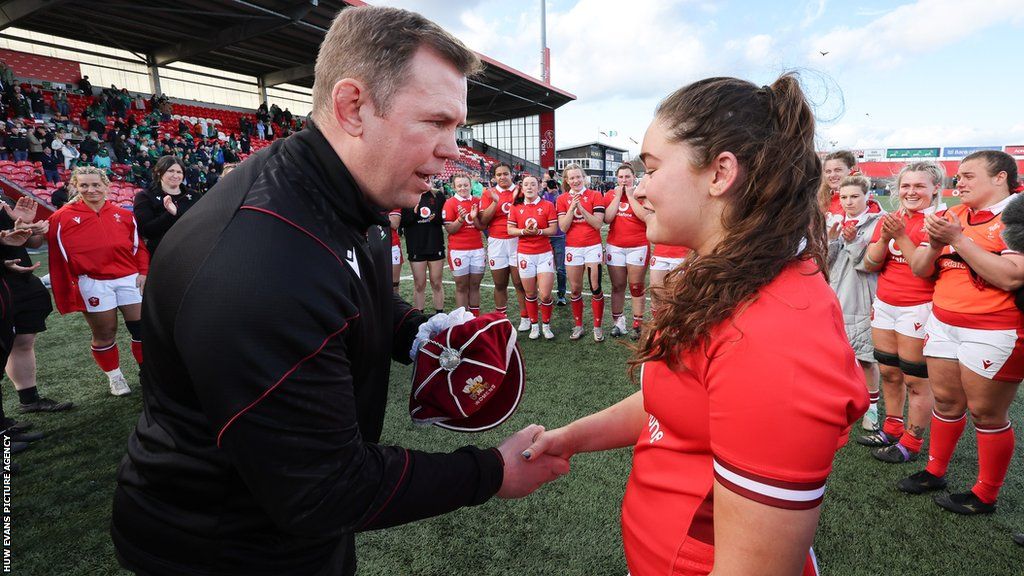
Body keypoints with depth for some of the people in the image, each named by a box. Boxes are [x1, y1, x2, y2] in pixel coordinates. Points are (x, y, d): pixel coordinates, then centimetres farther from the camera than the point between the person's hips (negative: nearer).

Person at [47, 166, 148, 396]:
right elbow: (59, 254, 1)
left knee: (142, 329, 5)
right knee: (104, 334, 8)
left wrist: (143, 272, 1)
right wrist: (69, 286, -7)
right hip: (93, 282, -2)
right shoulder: (63, 217, 3)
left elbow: (139, 245, 11)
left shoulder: (124, 215, 9)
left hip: (129, 278, 2)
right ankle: (115, 376, 26)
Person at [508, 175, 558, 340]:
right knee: (530, 294, 8)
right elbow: (510, 230, 3)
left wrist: (539, 231, -21)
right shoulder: (516, 207, 5)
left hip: (544, 254, -1)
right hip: (524, 255, 2)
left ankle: (546, 325, 17)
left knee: (545, 295, -5)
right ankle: (534, 325, 25)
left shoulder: (547, 205, 0)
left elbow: (553, 229, -3)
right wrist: (524, 231, -15)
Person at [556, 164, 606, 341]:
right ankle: (578, 326, 22)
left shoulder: (595, 195, -1)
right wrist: (572, 207, -16)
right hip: (572, 248, 2)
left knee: (595, 288, -3)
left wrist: (581, 208, -17)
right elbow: (563, 227, -5)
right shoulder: (562, 199, 4)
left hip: (592, 247, -2)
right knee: (575, 290, 8)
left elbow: (598, 224, -9)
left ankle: (597, 327, 10)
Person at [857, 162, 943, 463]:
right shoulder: (888, 220, 10)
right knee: (889, 373, 15)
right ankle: (892, 429, 31)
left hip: (918, 308, -6)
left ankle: (911, 443, 15)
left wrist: (901, 236, -20)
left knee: (916, 380, 2)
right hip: (884, 304, 6)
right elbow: (870, 264, 4)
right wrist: (884, 238, -12)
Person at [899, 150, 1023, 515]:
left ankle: (986, 495, 19)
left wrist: (958, 239, -20)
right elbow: (919, 270, 9)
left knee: (986, 413, 4)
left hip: (993, 331, -6)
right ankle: (935, 472, 28)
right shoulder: (951, 216, 10)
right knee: (946, 401, 14)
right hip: (943, 323, 6)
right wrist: (935, 243, -10)